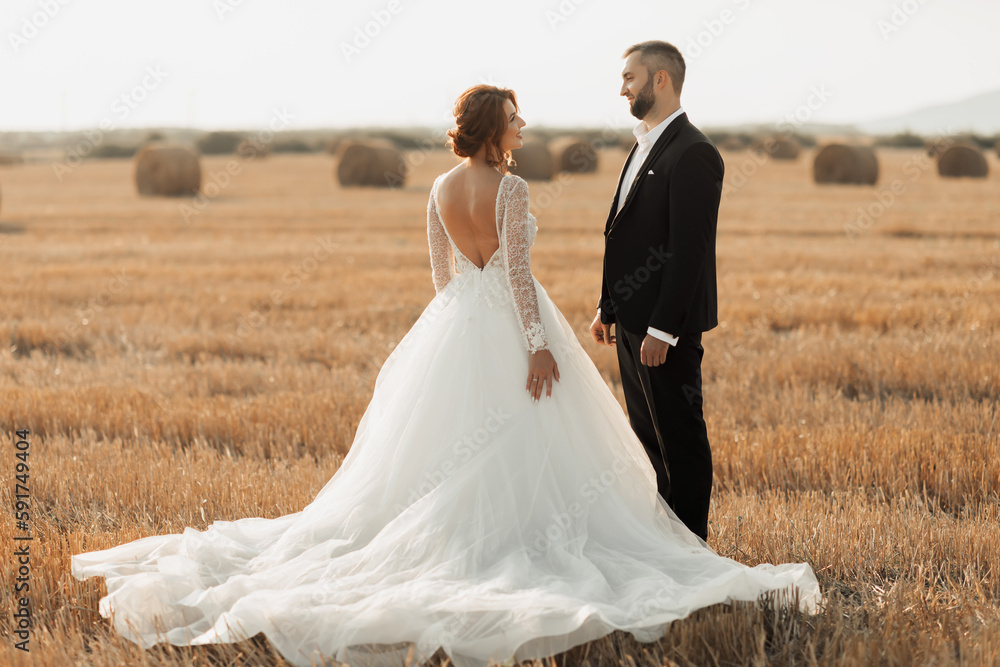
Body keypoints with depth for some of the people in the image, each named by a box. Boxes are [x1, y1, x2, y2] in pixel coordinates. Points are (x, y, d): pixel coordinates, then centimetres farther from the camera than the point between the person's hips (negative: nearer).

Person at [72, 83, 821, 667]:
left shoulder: (441, 190, 5)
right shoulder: (510, 188, -14)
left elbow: (442, 272, 11)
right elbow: (517, 271, -19)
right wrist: (538, 343, -18)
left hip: (455, 324, 7)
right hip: (510, 327, -6)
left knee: (445, 452, 13)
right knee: (519, 454, 0)